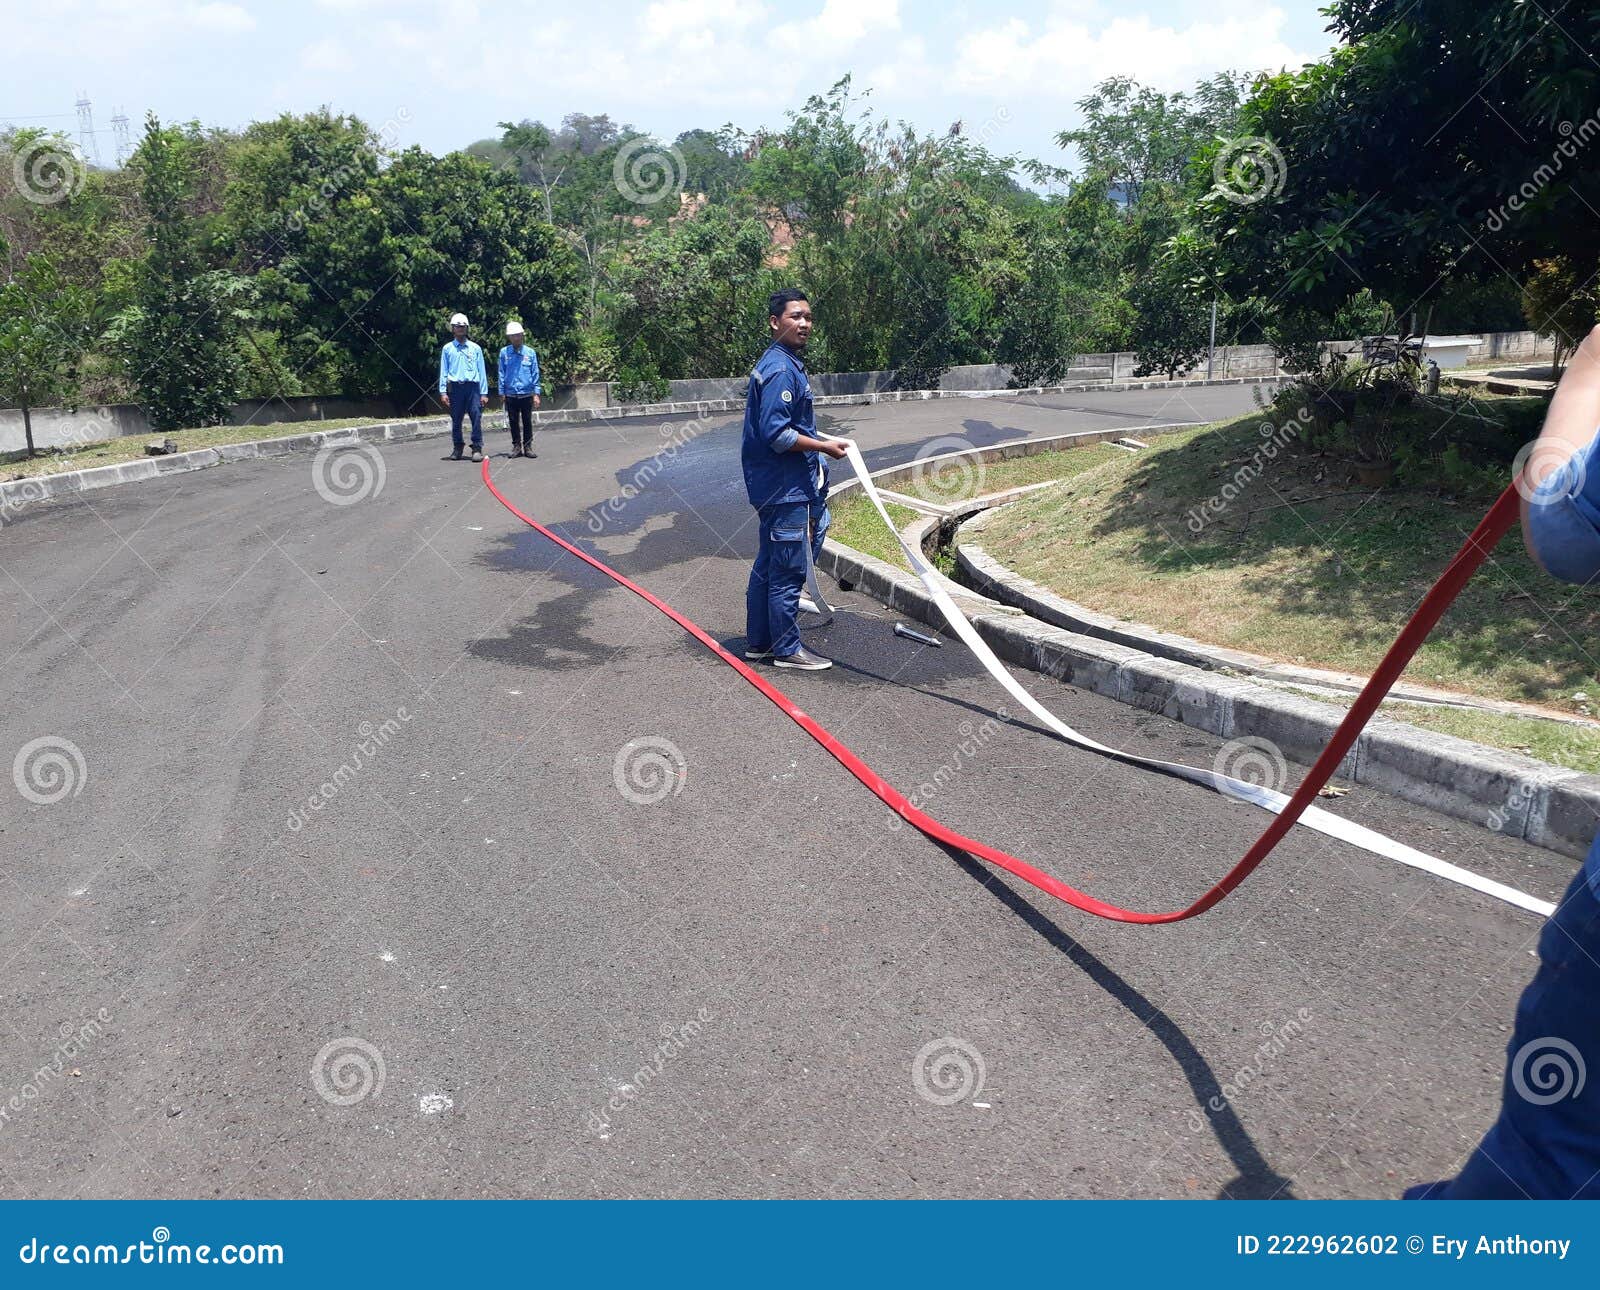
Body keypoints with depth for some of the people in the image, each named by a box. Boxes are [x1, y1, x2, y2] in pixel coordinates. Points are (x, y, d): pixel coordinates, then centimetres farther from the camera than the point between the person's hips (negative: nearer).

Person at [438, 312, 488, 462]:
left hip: (472, 387, -1)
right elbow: (443, 371, 9)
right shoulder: (447, 348, 10)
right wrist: (443, 392, 0)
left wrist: (483, 392, 2)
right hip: (455, 387, 1)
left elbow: (481, 371, 8)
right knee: (456, 420, 5)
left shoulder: (475, 348, 9)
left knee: (477, 417, -9)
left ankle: (477, 448, -5)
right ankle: (458, 448, 15)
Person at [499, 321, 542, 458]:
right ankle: (516, 447, 16)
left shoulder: (530, 352, 1)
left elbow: (535, 374, 2)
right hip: (510, 394, 0)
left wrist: (536, 394, -3)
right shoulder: (504, 353, 1)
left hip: (527, 394, 0)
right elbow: (502, 374, 4)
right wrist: (502, 393, 1)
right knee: (513, 422, 7)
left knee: (527, 422, 5)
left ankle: (528, 447, 13)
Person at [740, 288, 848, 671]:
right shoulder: (781, 370, -17)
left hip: (775, 488, 11)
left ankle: (759, 641, 25)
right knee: (788, 570, -2)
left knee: (768, 565, 16)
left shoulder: (780, 364, 15)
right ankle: (786, 649, 7)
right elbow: (777, 434, -24)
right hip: (786, 488, -11)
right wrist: (823, 447, -14)